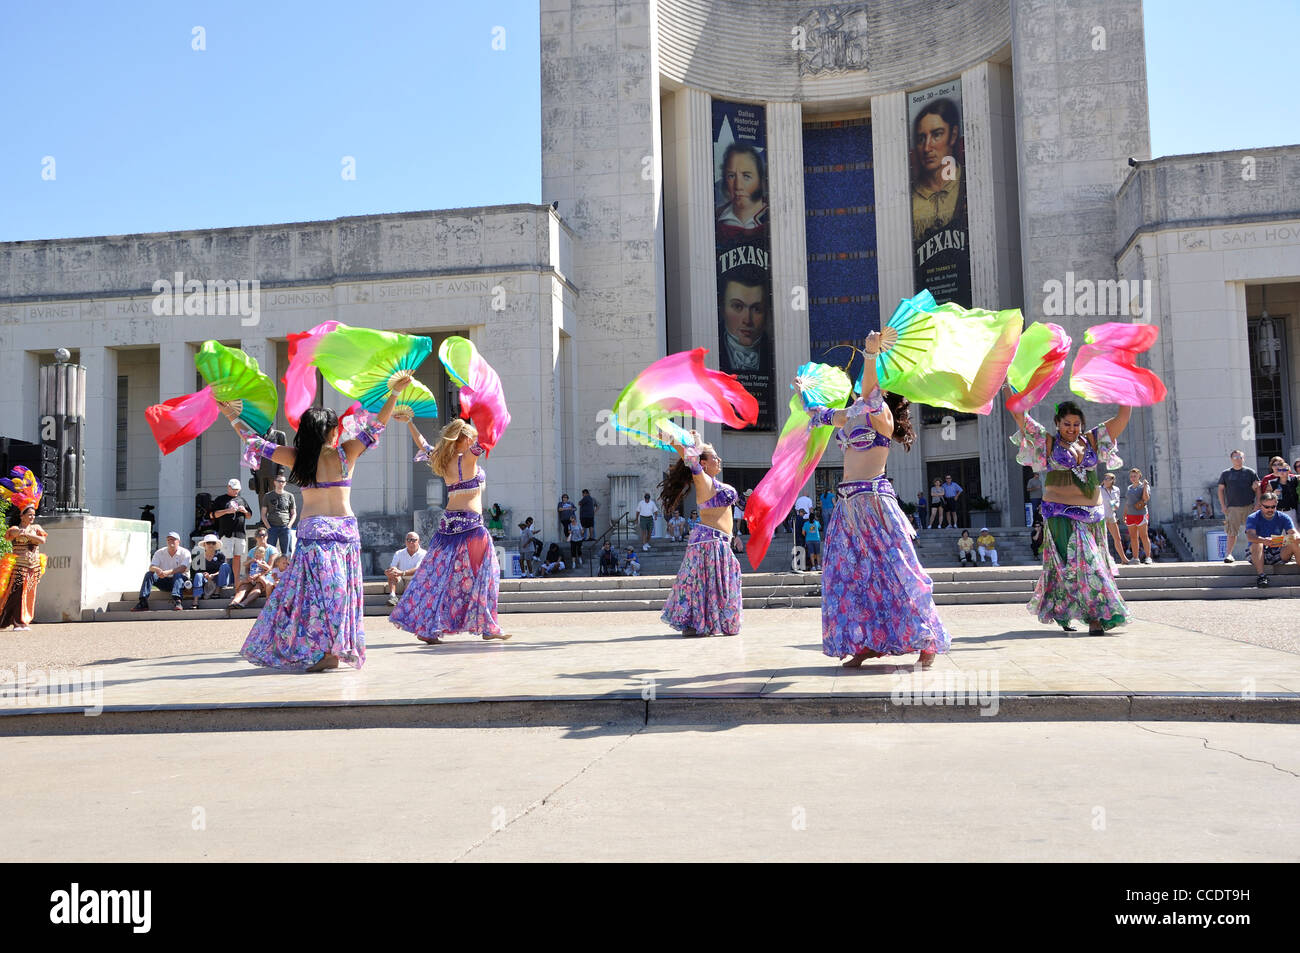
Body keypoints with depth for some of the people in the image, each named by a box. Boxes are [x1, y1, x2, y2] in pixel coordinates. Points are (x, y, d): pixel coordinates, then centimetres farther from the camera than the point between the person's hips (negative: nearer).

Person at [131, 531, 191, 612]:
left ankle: (176, 601, -53)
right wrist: (157, 570, -34)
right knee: (149, 574, -18)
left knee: (178, 575, -35)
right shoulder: (160, 553, 5)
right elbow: (151, 567, -8)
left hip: (180, 581, -4)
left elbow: (183, 568, -23)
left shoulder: (185, 552, -6)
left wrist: (167, 572, -39)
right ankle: (143, 602, -26)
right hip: (164, 581, 4)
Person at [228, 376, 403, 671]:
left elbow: (257, 444, 11)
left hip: (313, 528, -1)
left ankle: (326, 652, -2)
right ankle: (340, 648, 8)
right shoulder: (346, 453, 1)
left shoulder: (297, 457, 1)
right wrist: (395, 393, 12)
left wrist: (232, 416, 23)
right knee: (340, 589, 6)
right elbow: (376, 427, 8)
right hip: (346, 529, 1)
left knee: (318, 588, 1)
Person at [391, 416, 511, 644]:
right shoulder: (468, 459, -9)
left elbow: (422, 445, 23)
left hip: (448, 521, 7)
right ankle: (488, 628, 7)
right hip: (470, 522, -7)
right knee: (478, 575, 1)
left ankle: (426, 627, 8)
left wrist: (409, 422, 33)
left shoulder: (444, 461, 10)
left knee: (440, 574, 8)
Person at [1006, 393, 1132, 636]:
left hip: (1092, 513, 4)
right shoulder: (1048, 442, 3)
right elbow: (1019, 415, -3)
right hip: (1061, 513, -4)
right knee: (1079, 562, -10)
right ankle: (1094, 615, -9)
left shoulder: (1092, 440, 13)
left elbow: (1123, 416, 13)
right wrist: (1007, 385, -8)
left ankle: (1061, 612, 15)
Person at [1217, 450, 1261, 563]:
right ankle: (1229, 554, 1)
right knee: (1232, 532, -3)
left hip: (1249, 506, 1)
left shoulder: (1250, 472, 8)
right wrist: (1223, 506, 1)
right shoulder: (1225, 474, 8)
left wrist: (1257, 503, -2)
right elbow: (1220, 490, 9)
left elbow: (1257, 489, 8)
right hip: (1232, 508, 0)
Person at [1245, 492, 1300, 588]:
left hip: (1279, 555, 2)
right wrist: (1263, 540, -46)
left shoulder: (1283, 518, 2)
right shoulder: (1252, 518, -6)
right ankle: (1260, 576, -34)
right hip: (1259, 555, -2)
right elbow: (1250, 536, -24)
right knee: (1257, 544, -32)